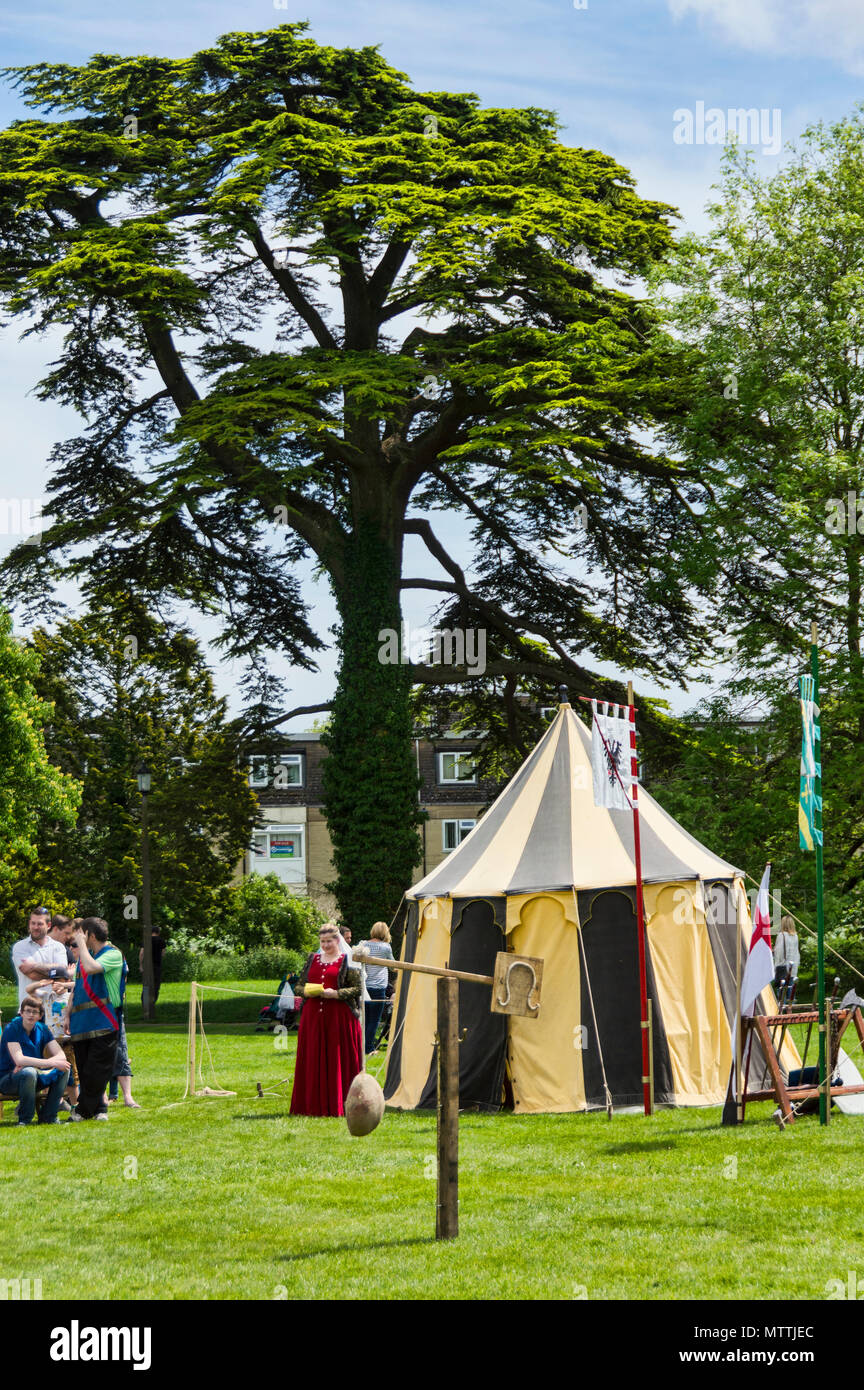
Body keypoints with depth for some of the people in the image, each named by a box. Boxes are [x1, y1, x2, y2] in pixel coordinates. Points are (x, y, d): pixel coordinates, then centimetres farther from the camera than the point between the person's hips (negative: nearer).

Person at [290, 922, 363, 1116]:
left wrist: (336, 993, -16)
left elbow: (357, 989, -3)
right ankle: (314, 1104, 7)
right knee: (313, 1061, 3)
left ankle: (337, 1104, 0)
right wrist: (307, 991, -4)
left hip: (339, 1016, -4)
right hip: (313, 1016, 4)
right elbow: (299, 985, 18)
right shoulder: (313, 959, 16)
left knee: (338, 1060, -4)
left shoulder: (347, 961, 3)